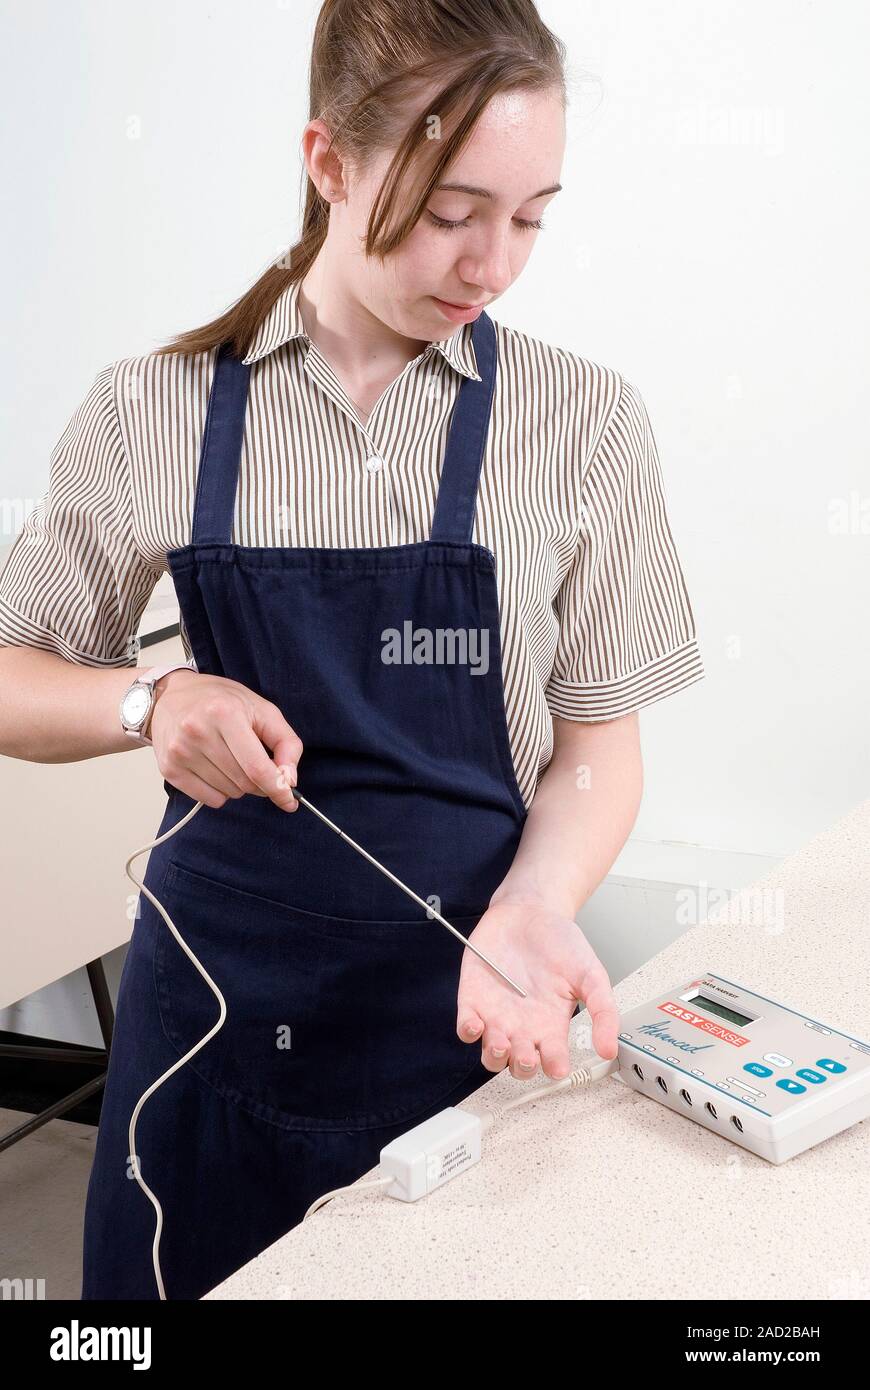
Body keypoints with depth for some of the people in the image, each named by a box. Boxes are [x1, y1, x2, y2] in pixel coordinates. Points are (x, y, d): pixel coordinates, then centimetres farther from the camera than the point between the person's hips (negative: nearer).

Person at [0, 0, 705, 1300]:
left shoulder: (587, 420, -5)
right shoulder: (155, 412, -4)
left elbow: (597, 733, -1)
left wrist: (531, 910, -20)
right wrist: (153, 699, -17)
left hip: (470, 1001, 0)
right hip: (223, 987, 1)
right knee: (202, 1276, 16)